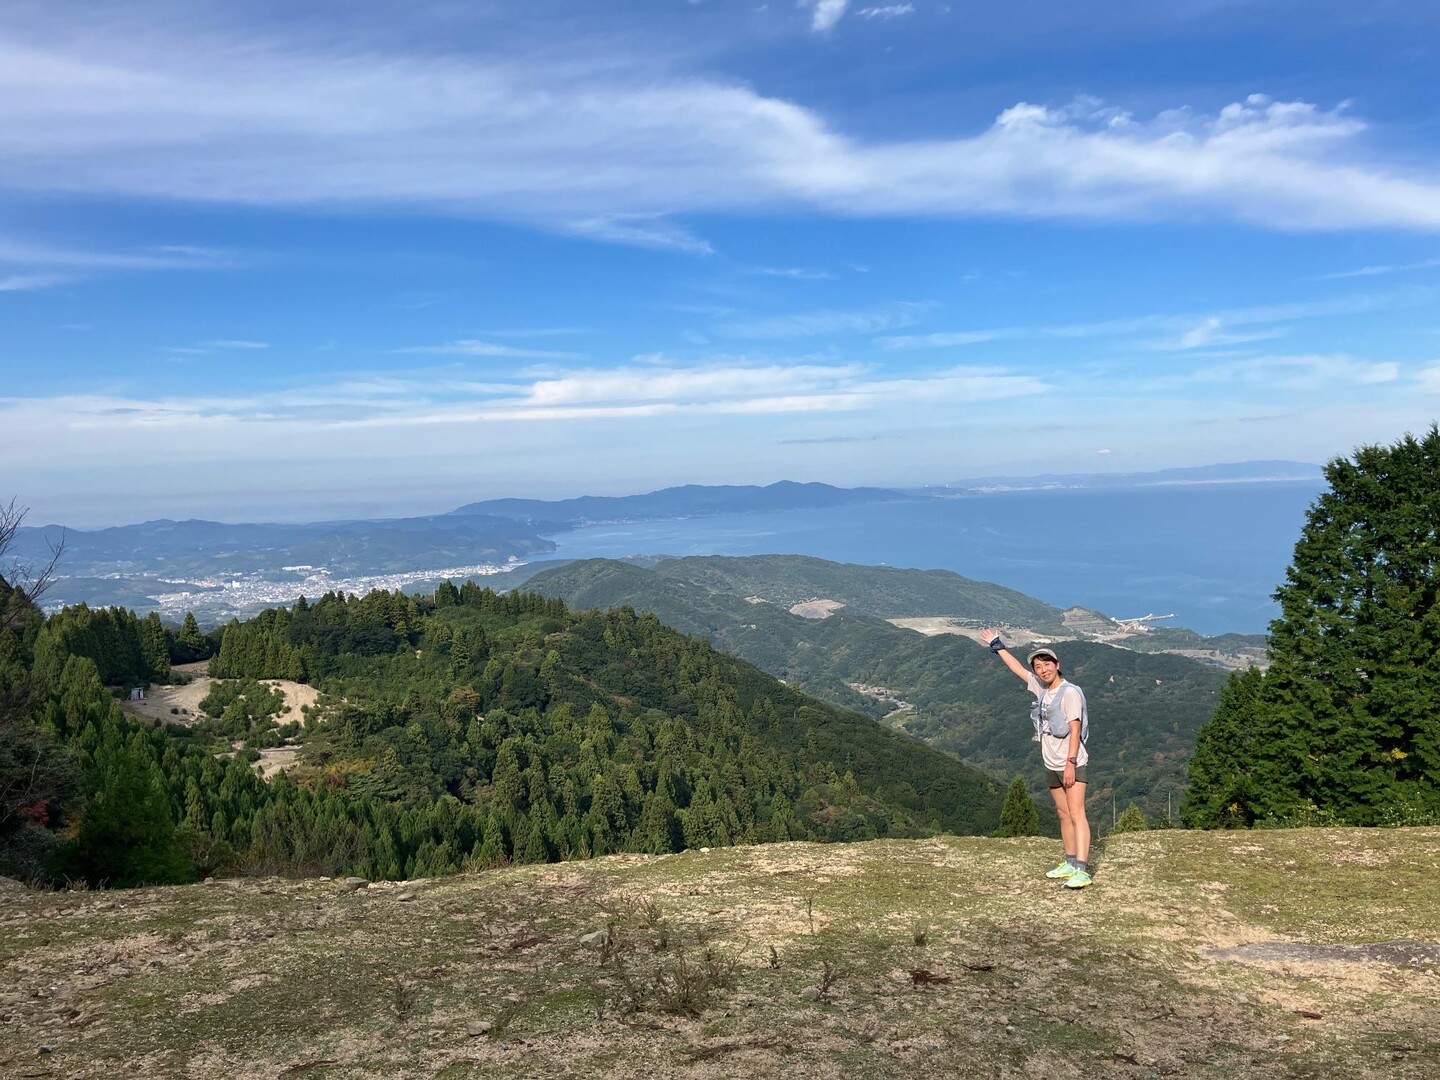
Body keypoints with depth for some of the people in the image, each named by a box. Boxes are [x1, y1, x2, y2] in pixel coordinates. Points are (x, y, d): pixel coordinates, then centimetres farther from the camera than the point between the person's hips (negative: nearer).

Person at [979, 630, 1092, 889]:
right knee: (1063, 814, 11)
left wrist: (1070, 763, -22)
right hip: (1052, 765, 8)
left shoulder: (1070, 692, -12)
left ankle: (1082, 870, -20)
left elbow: (1075, 730, -17)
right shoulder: (1042, 689, 10)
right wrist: (997, 646, 28)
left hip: (1072, 764, -8)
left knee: (1076, 814, -13)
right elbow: (1018, 668, 23)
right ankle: (1070, 863, 18)